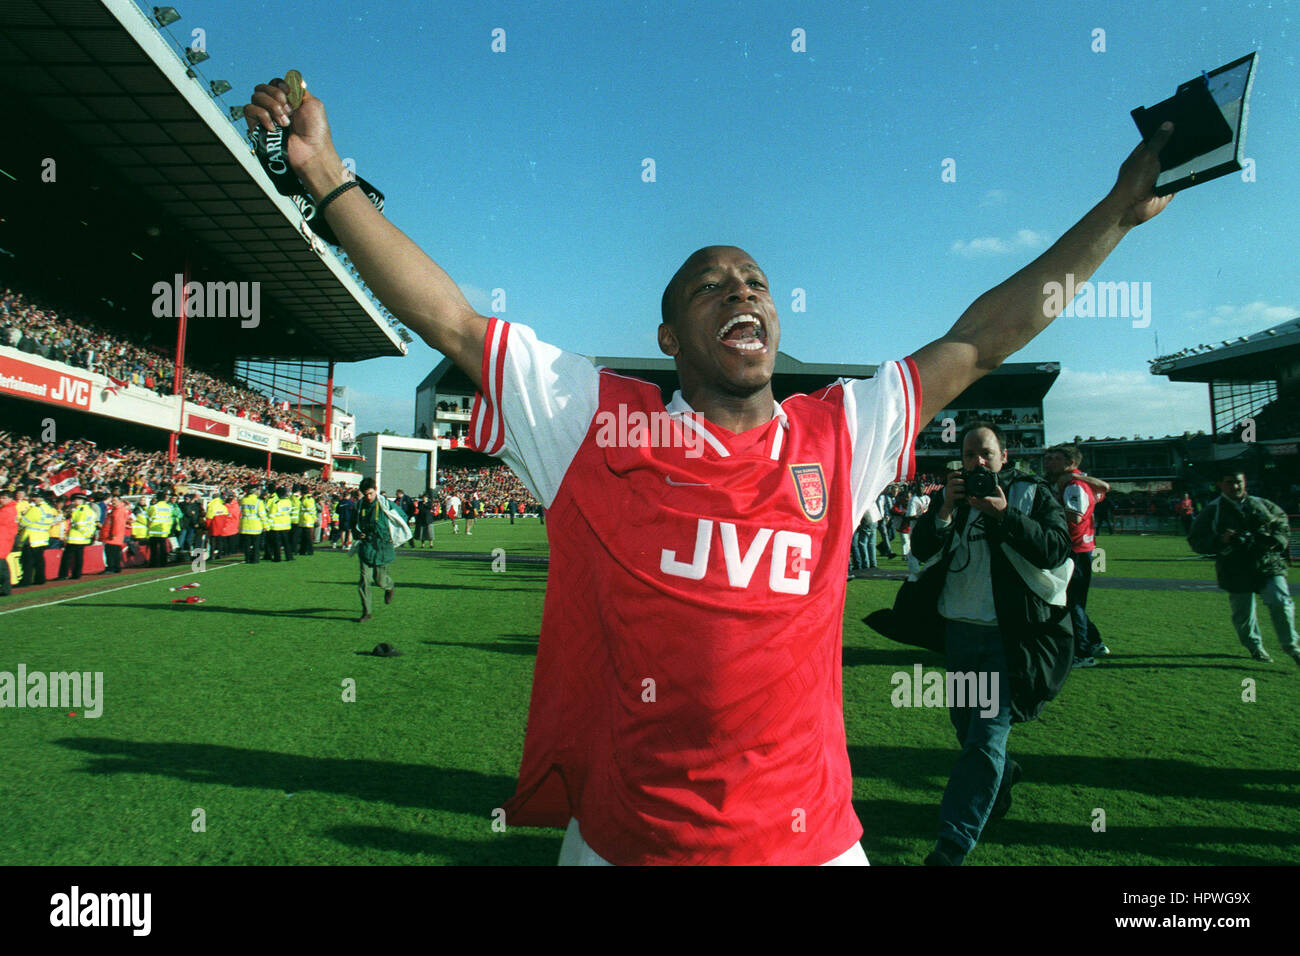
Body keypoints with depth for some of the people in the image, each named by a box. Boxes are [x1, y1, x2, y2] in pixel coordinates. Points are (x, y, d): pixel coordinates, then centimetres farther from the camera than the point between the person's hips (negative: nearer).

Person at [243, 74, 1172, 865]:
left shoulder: (839, 436, 2)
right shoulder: (597, 423, -4)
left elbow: (978, 341, 8)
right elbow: (452, 319, -3)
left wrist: (1120, 208, 13)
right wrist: (329, 175, -5)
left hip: (809, 839, 2)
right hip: (619, 838, -1)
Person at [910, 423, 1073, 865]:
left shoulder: (1033, 493, 0)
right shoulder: (954, 495, 8)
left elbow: (1056, 549, -14)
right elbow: (921, 550, -1)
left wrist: (1005, 514, -24)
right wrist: (945, 510, -16)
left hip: (1009, 635, -4)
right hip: (959, 630, 5)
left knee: (986, 737, -7)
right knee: (964, 724, 19)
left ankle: (954, 843, -1)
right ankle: (1001, 776, 49)